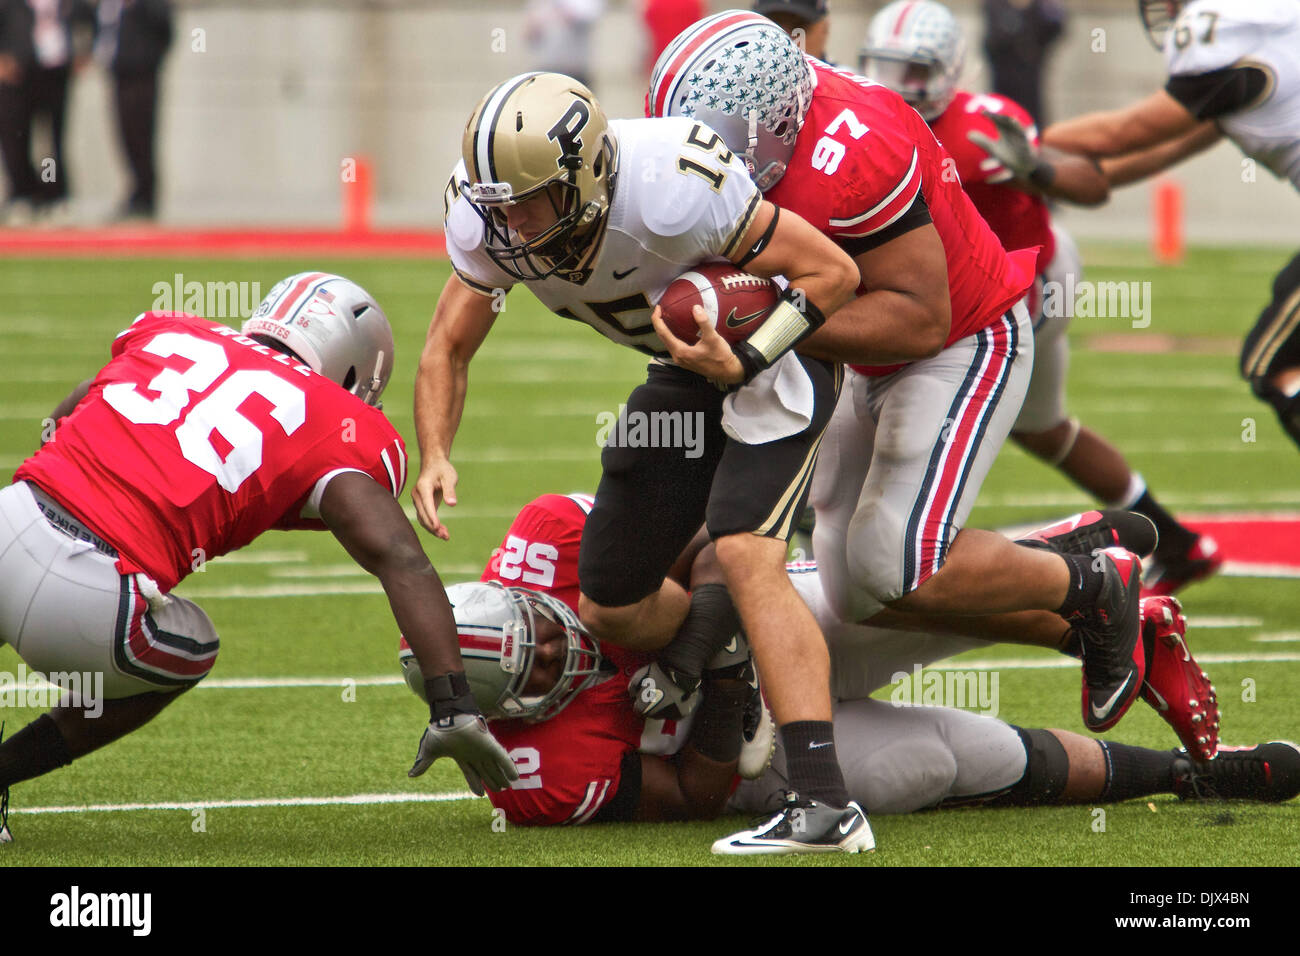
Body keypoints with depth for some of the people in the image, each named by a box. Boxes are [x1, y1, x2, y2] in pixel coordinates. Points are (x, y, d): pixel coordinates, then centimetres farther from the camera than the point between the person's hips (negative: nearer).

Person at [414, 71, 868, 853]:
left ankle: (825, 803, -31)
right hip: (692, 367, 7)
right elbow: (448, 349, -3)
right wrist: (435, 457, -20)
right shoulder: (490, 218, -18)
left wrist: (743, 363, -35)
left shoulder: (673, 191, -37)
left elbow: (834, 271, -25)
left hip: (774, 349, -7)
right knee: (610, 610, 8)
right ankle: (703, 627, 43)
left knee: (747, 558, -27)